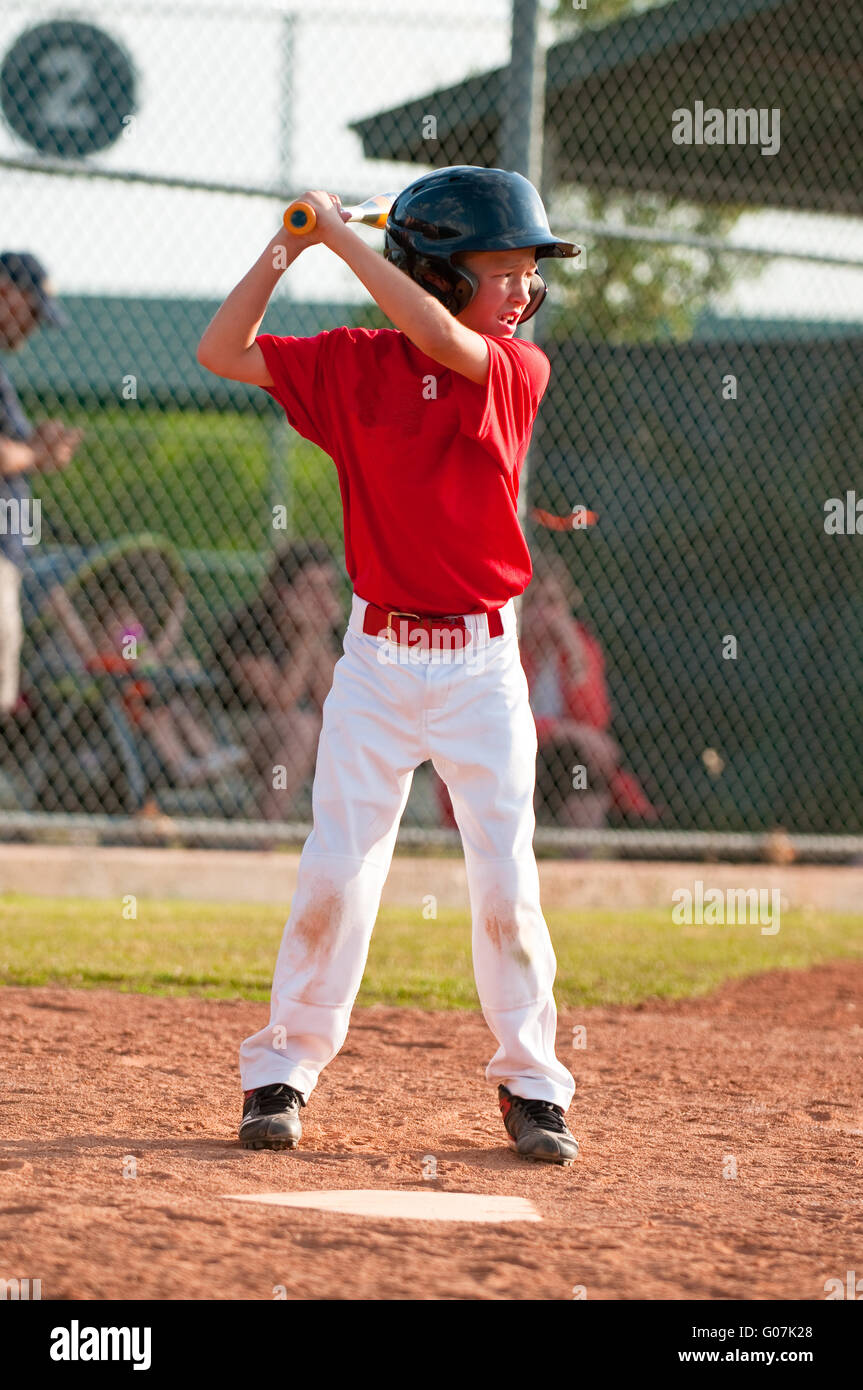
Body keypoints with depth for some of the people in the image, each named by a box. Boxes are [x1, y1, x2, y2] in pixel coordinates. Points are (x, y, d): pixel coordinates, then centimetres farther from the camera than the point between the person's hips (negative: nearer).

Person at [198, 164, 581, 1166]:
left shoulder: (517, 369, -3)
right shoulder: (353, 365, 1)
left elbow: (441, 341, -22)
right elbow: (223, 353, -2)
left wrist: (343, 235, -20)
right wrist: (285, 250, -10)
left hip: (482, 660, 0)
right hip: (379, 652, 0)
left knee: (505, 880, -1)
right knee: (336, 871, -1)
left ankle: (531, 1083, 12)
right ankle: (283, 1069, 10)